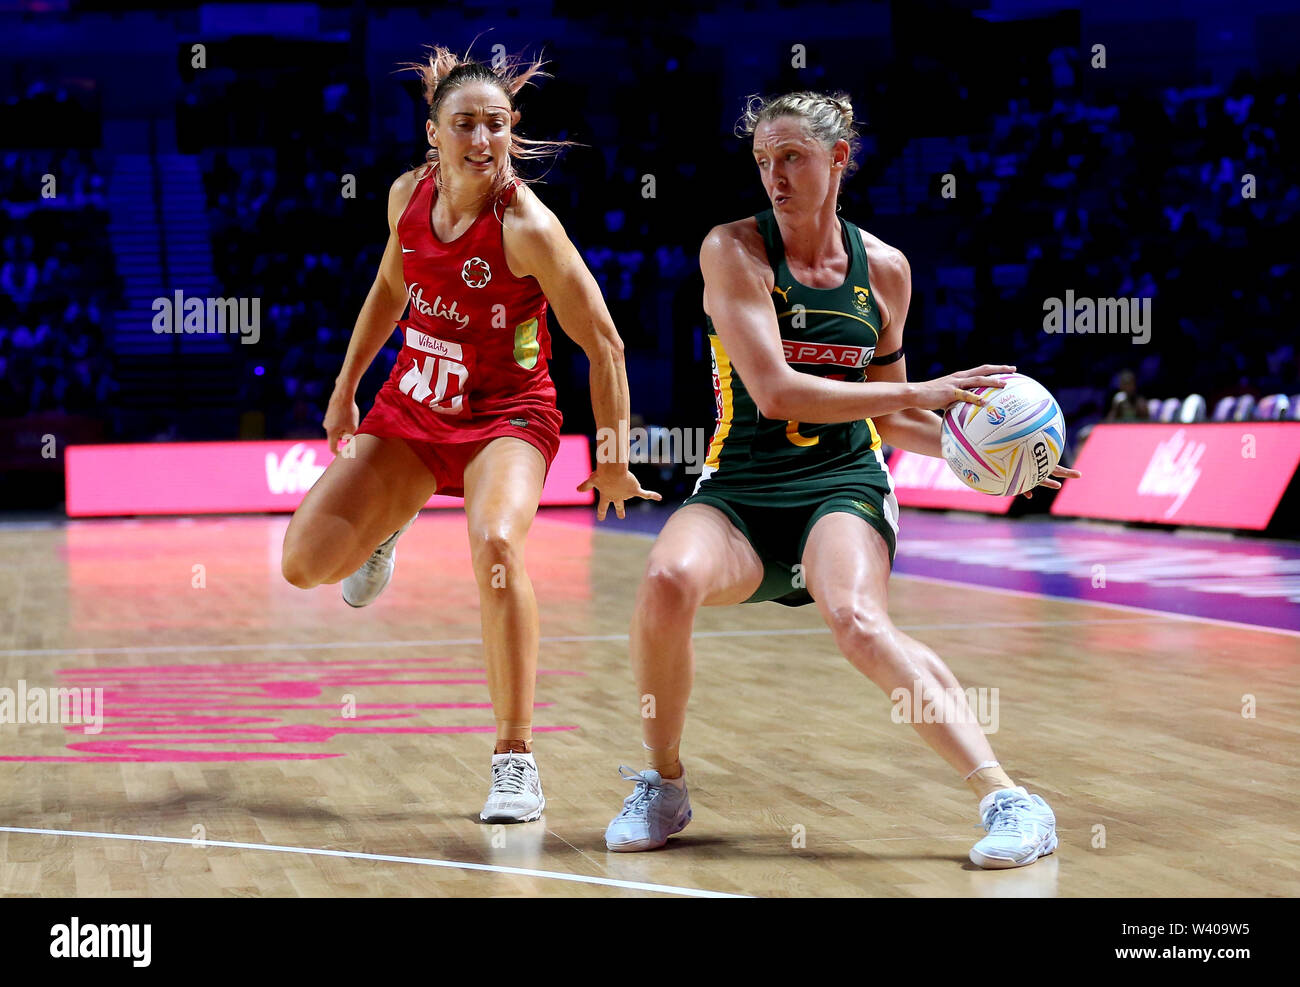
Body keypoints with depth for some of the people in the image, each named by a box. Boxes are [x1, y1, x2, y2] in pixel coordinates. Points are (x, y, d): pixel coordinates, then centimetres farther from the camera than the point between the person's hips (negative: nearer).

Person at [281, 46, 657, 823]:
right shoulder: (409, 194, -6)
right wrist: (347, 388, 18)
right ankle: (385, 528, 36)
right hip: (411, 409, 5)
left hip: (507, 417, -5)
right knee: (307, 563, -3)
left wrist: (613, 458, -11)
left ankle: (517, 761, -25)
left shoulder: (527, 226, -23)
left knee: (496, 543, -35)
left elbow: (604, 344, -16)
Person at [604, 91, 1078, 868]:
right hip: (738, 492, 0)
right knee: (669, 582, -32)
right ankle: (663, 786, -7)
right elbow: (773, 392, -17)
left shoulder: (883, 270, 6)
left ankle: (1009, 799, -30)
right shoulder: (734, 250, -5)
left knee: (858, 621, -32)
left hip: (843, 488, 0)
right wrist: (921, 393, -18)